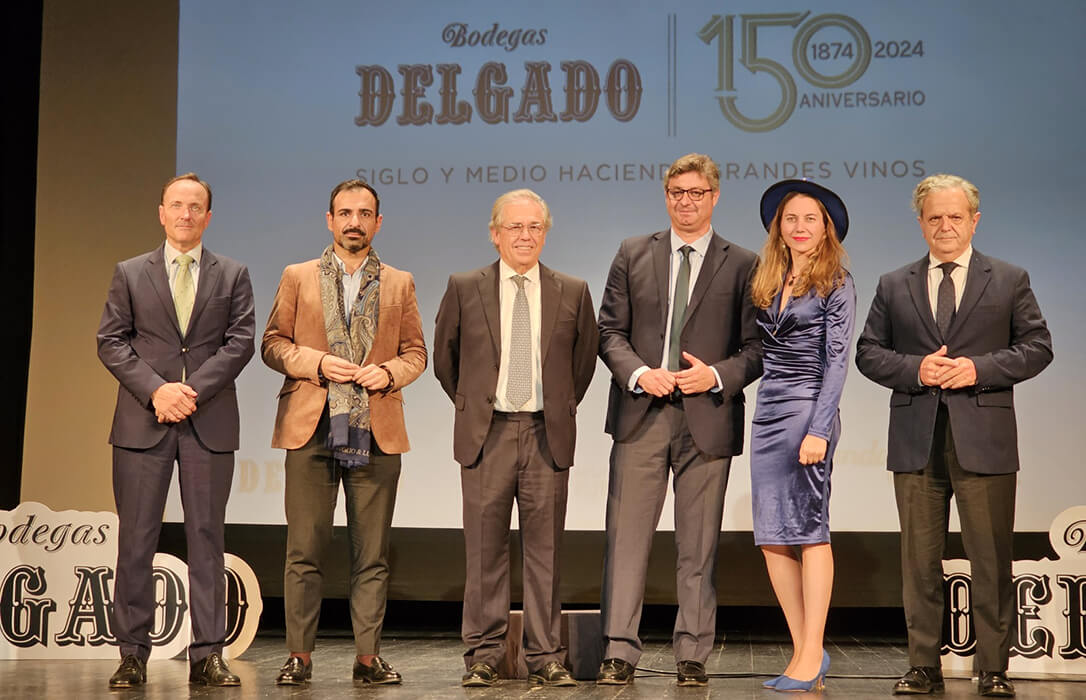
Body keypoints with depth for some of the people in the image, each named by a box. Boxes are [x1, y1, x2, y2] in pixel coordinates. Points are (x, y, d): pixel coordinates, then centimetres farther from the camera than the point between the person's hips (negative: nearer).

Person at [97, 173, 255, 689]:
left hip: (210, 423, 0)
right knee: (136, 540, 1)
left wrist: (193, 391, -12)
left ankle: (207, 655, 6)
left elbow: (241, 341, 0)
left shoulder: (233, 275, 10)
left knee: (207, 538, 2)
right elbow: (110, 342, 3)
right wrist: (156, 389, -12)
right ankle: (133, 655, 7)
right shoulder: (130, 274, 11)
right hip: (143, 424, 0)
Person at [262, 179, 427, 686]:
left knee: (372, 554, 2)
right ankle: (299, 655, 7)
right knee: (304, 550, 0)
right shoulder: (298, 277, 11)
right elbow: (273, 344, 7)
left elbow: (415, 353, 14)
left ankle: (367, 657, 9)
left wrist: (388, 372, -7)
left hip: (376, 432, 1)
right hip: (311, 428, -1)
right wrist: (317, 364, -10)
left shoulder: (399, 284, 14)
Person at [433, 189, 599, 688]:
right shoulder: (464, 289, 4)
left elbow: (585, 357, 18)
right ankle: (483, 655, 11)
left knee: (545, 549, 3)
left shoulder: (573, 293, 6)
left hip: (548, 435, 1)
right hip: (486, 435, 0)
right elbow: (444, 357, 15)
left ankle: (546, 658, 10)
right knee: (485, 549, 3)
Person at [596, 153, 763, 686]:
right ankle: (619, 652, 4)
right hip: (640, 417, 1)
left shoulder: (742, 265, 7)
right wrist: (638, 372, -10)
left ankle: (693, 656, 14)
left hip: (707, 419, -1)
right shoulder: (633, 254, 10)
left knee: (698, 547, 5)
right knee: (627, 538, -2)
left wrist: (717, 375, -13)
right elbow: (610, 329, 7)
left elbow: (756, 346, 4)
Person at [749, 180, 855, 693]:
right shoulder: (768, 283, 16)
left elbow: (837, 360, -8)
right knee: (772, 538, 3)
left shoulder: (836, 284, -2)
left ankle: (811, 657, -1)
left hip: (808, 409, -6)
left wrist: (819, 429, -15)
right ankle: (805, 653, 10)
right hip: (767, 413, 6)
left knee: (809, 529, -5)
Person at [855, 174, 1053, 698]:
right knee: (919, 559, 6)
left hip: (984, 440, -2)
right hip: (916, 442, 2)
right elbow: (868, 352, 9)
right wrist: (915, 369, -9)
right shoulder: (894, 286, 12)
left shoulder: (1009, 281, 8)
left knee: (991, 560, 1)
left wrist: (979, 369, -11)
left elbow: (1038, 347, 4)